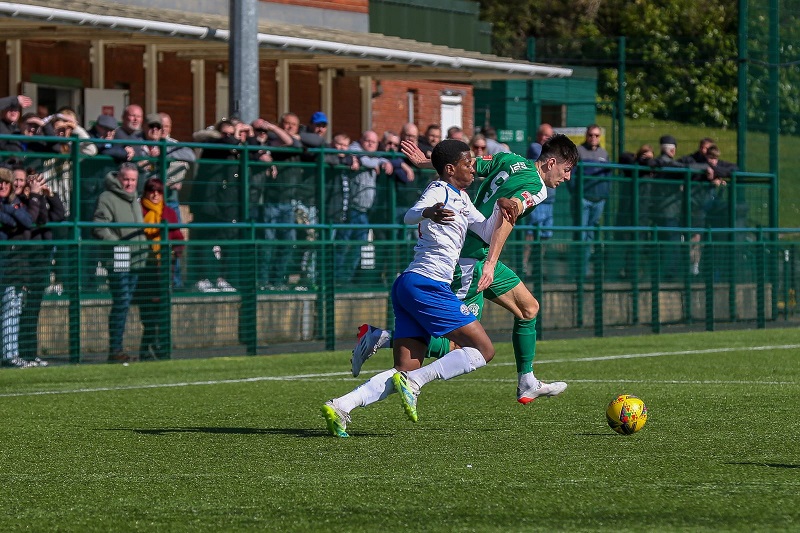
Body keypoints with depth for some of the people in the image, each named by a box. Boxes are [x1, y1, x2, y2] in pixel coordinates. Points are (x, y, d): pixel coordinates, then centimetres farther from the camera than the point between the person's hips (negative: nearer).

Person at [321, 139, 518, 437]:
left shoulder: (461, 198, 22)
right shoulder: (440, 190, -7)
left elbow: (488, 232, 30)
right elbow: (410, 216, -28)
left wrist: (501, 210, 10)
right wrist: (428, 213, -51)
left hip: (409, 286, 10)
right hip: (426, 284, -10)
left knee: (406, 371, 2)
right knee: (484, 350, -7)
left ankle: (340, 406, -12)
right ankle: (413, 383, -16)